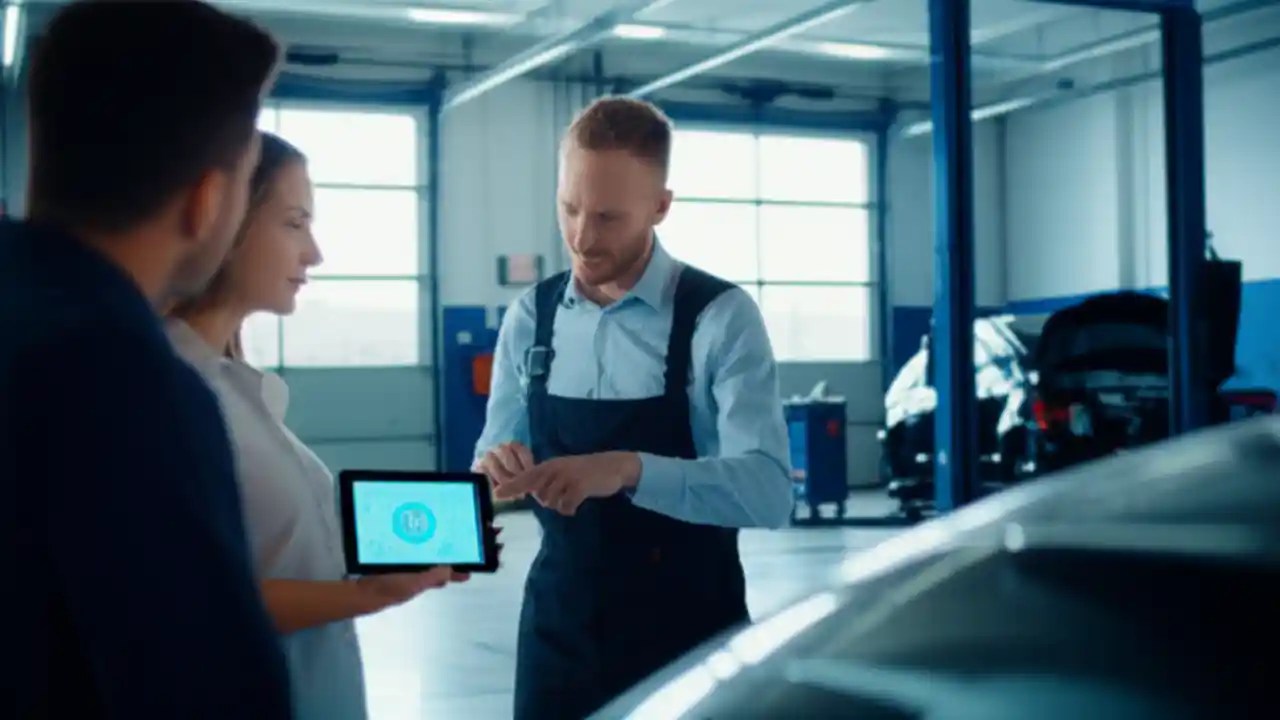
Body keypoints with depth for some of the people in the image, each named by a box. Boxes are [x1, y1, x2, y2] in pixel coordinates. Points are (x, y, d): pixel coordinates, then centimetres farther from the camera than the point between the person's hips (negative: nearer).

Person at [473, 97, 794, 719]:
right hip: (560, 624, 4)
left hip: (688, 632, -4)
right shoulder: (529, 318, 2)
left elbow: (768, 491, -22)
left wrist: (631, 469, -36)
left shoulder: (720, 317, -12)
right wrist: (496, 470, -18)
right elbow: (490, 462, 5)